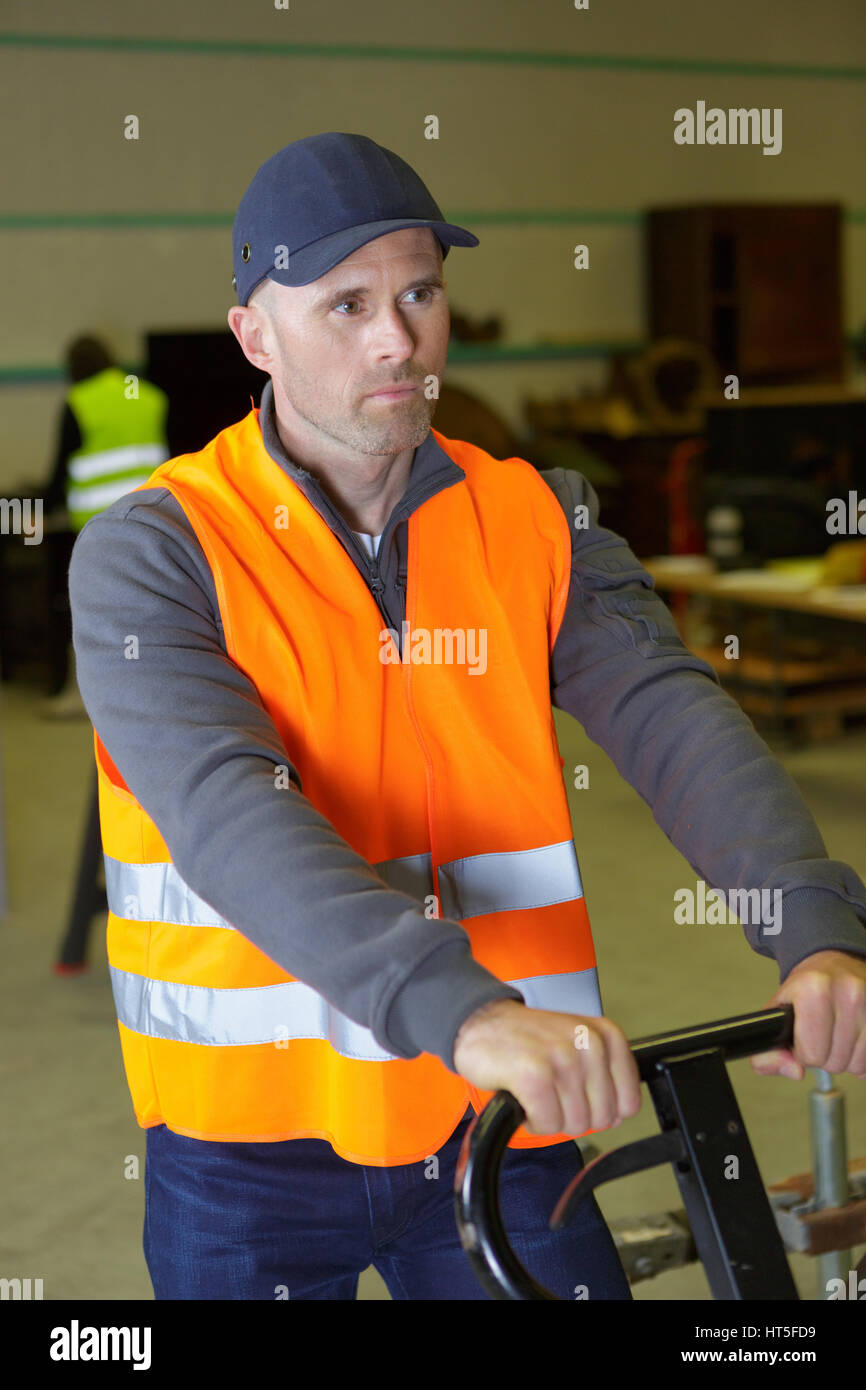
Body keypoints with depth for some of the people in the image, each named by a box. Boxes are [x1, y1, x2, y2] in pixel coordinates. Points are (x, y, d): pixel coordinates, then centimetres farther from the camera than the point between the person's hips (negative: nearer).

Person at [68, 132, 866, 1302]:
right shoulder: (149, 554, -9)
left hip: (499, 1125, 2)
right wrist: (464, 1011, -38)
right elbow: (232, 819, -24)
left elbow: (670, 716, -11)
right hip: (252, 1137, -2)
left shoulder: (537, 524, 3)